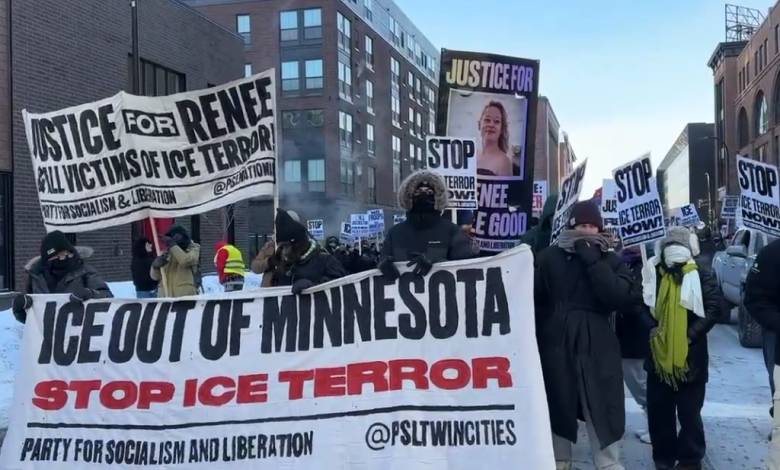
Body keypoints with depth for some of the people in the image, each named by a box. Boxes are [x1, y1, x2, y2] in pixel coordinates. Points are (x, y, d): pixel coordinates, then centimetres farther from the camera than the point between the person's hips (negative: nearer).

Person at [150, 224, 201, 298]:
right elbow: (155, 276, 11)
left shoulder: (193, 249, 8)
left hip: (186, 295, -4)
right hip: (165, 295, 4)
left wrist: (172, 244, -12)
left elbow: (186, 260, -16)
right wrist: (156, 265, -11)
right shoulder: (166, 252, 16)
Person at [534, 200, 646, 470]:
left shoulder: (611, 261, 2)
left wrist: (592, 260, -16)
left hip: (597, 348, 0)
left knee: (602, 413, 2)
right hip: (555, 347, 1)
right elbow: (535, 299, 1)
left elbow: (619, 296, -15)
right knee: (558, 408, 13)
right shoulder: (549, 258, 1)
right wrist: (536, 339, -3)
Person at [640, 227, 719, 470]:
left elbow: (712, 309, -10)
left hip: (690, 356, -3)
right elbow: (640, 304, 8)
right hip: (658, 353, 3)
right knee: (658, 409, 10)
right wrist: (650, 327, -8)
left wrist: (690, 335, -18)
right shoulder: (654, 275, 7)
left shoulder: (702, 278, -2)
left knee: (689, 412, 3)